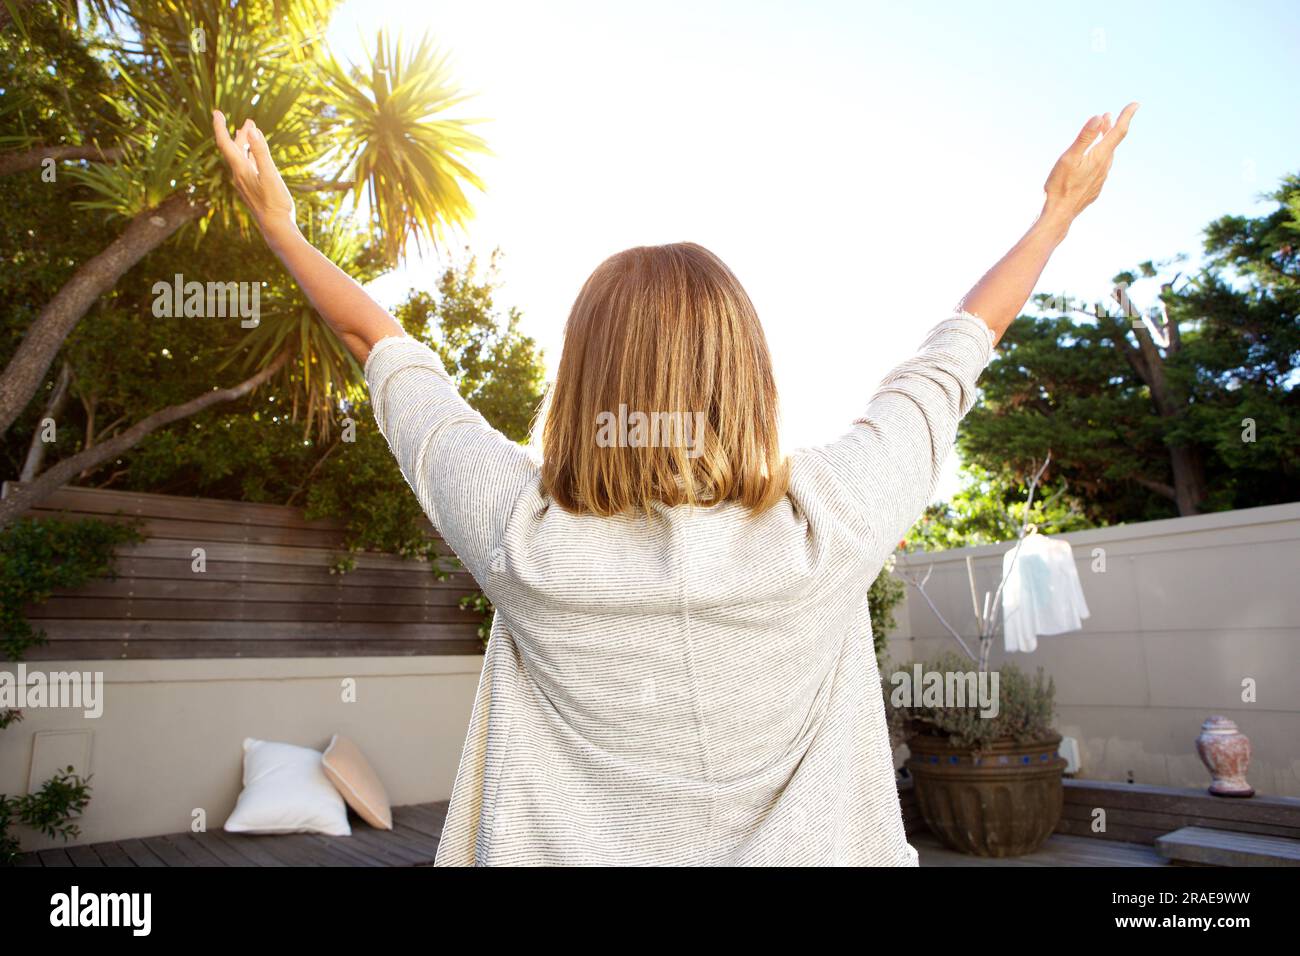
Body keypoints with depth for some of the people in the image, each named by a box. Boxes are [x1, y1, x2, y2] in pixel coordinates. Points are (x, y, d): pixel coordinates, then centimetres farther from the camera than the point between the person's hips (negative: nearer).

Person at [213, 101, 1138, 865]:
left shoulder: (520, 534, -21)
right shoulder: (828, 522, -21)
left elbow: (382, 344, -7)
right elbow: (959, 345, -6)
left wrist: (281, 224, 10)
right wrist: (1061, 209, 11)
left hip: (560, 847, 0)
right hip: (809, 848, 1)